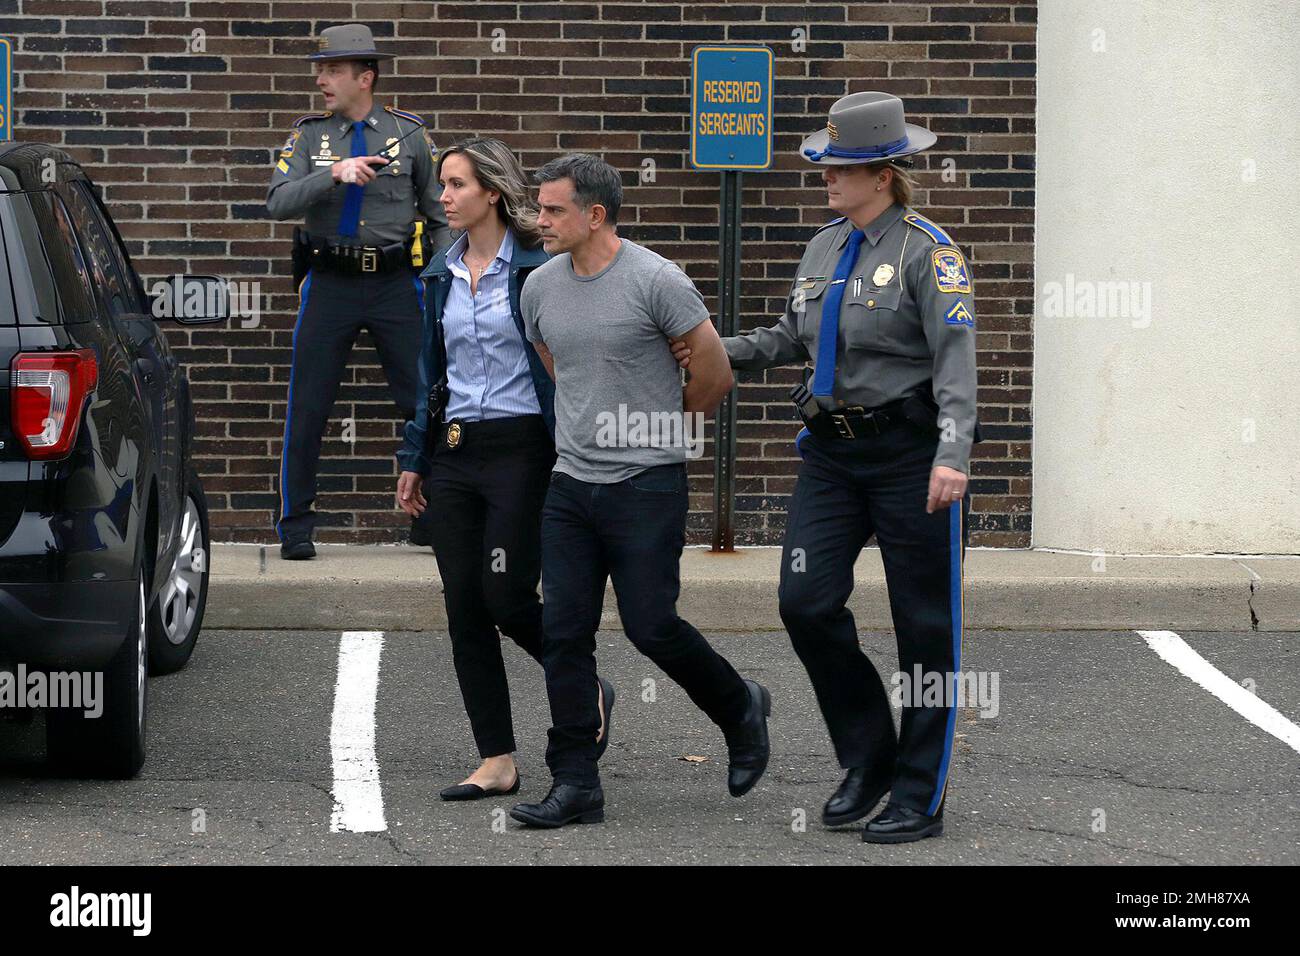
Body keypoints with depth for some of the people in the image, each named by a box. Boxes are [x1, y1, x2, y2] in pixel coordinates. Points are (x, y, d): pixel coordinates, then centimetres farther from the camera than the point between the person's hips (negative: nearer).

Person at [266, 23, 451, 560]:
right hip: (329, 285, 0)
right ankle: (295, 529, 10)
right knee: (307, 411, 0)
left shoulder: (408, 134, 5)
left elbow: (441, 215, 11)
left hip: (397, 283, 0)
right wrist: (333, 173, -23)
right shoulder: (309, 135, 4)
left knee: (424, 404, -1)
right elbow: (279, 203, -10)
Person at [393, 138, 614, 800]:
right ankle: (497, 763, 7)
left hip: (519, 448, -6)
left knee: (507, 597, -11)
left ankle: (588, 691, 18)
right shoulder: (442, 275, 12)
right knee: (464, 608, 2)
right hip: (452, 449, 6)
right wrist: (414, 460, 17)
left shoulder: (537, 268, -7)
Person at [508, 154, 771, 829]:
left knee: (650, 626, -6)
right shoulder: (541, 286, 6)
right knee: (563, 633, -1)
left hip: (645, 482, -6)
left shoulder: (654, 281, -13)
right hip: (571, 485, 6)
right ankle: (575, 785, 4)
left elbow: (715, 374, -5)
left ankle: (739, 710, 22)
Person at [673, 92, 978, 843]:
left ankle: (921, 798, 9)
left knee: (925, 624, 1)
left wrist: (952, 456, -28)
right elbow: (792, 339, 22)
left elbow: (956, 358, -18)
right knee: (807, 602, -3)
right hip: (832, 451, 7)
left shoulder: (928, 251, -10)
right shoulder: (824, 249, 12)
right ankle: (869, 757, 15)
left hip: (909, 452, -6)